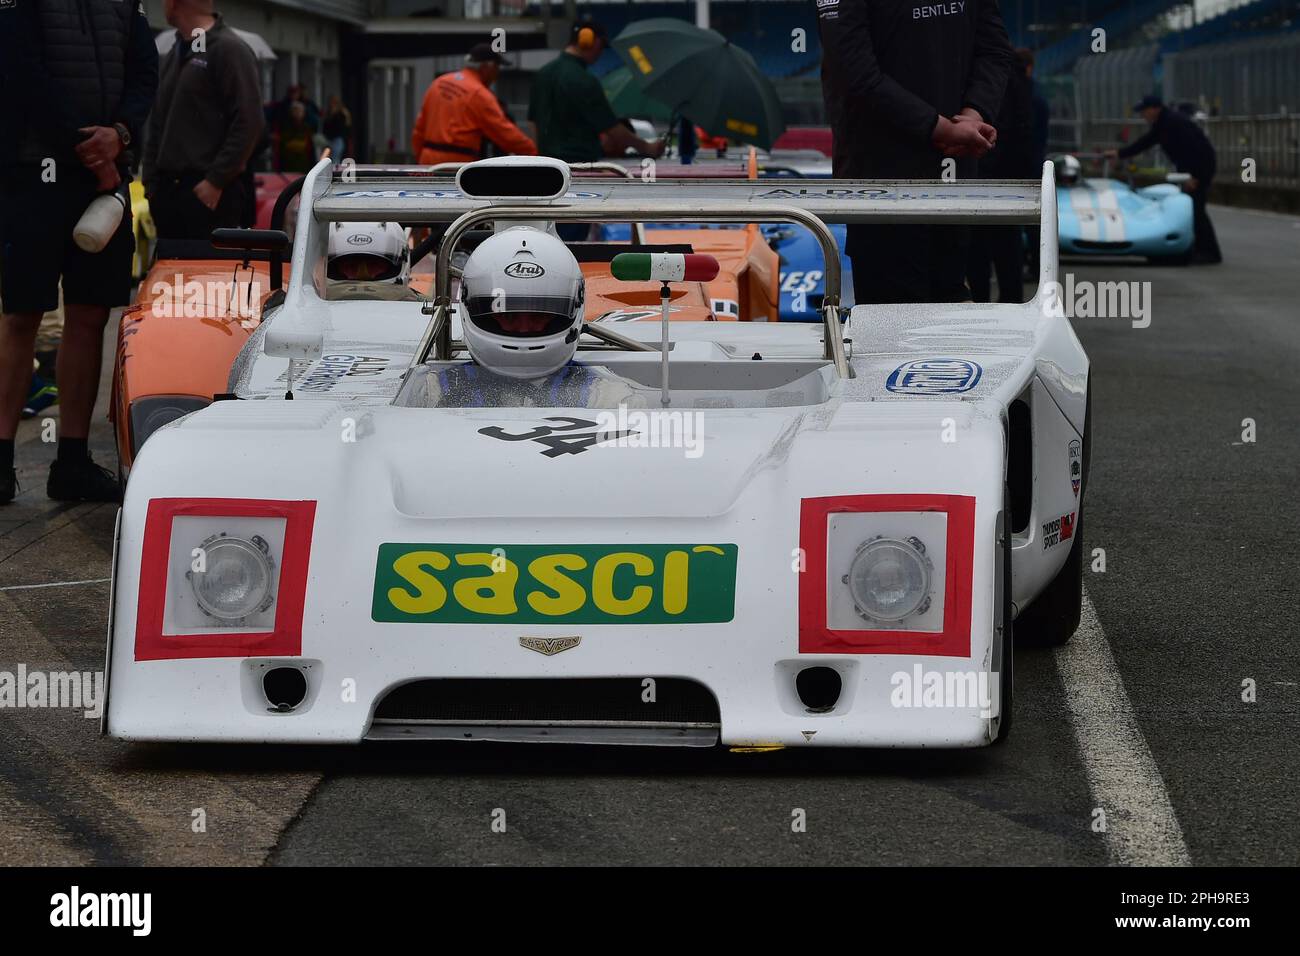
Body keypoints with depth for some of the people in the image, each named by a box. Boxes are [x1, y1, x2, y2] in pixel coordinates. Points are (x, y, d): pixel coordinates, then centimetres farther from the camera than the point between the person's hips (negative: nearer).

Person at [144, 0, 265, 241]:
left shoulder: (228, 49, -6)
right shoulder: (175, 54, 18)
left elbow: (248, 123, -13)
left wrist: (216, 181, -15)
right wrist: (151, 182, 14)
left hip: (211, 194, -8)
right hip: (167, 190, 8)